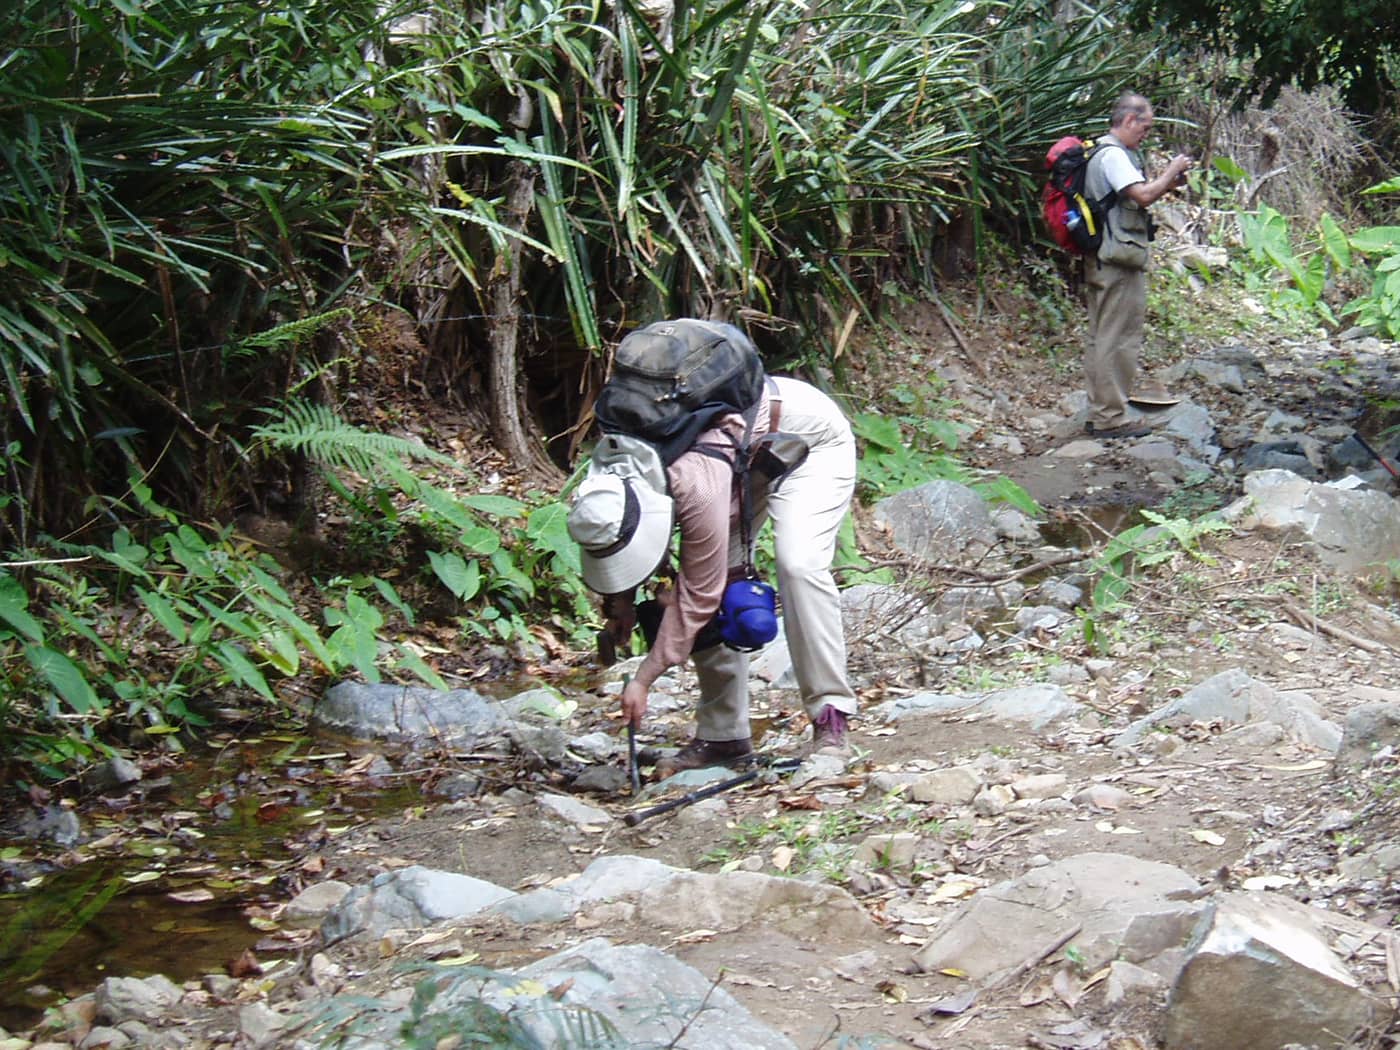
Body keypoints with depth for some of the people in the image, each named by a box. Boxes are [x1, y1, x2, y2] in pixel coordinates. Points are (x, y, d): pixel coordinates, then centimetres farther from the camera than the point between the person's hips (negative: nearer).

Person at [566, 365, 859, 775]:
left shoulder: (697, 487, -42)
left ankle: (830, 718, -20)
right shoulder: (613, 481, -20)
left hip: (813, 437, -8)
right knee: (718, 573, -4)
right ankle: (723, 735, 2)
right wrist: (620, 601, -4)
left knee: (799, 565, -27)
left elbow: (698, 596, -31)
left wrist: (643, 680, -25)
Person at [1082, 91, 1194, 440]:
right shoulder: (1113, 155, -14)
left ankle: (1098, 413, 21)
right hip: (1120, 260, -11)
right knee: (1119, 340, -7)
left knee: (1100, 337, 14)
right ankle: (1112, 418, -5)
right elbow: (1142, 195, -25)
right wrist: (1171, 173, -10)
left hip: (1100, 260, 11)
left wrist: (1167, 183, 11)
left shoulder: (1101, 153, 18)